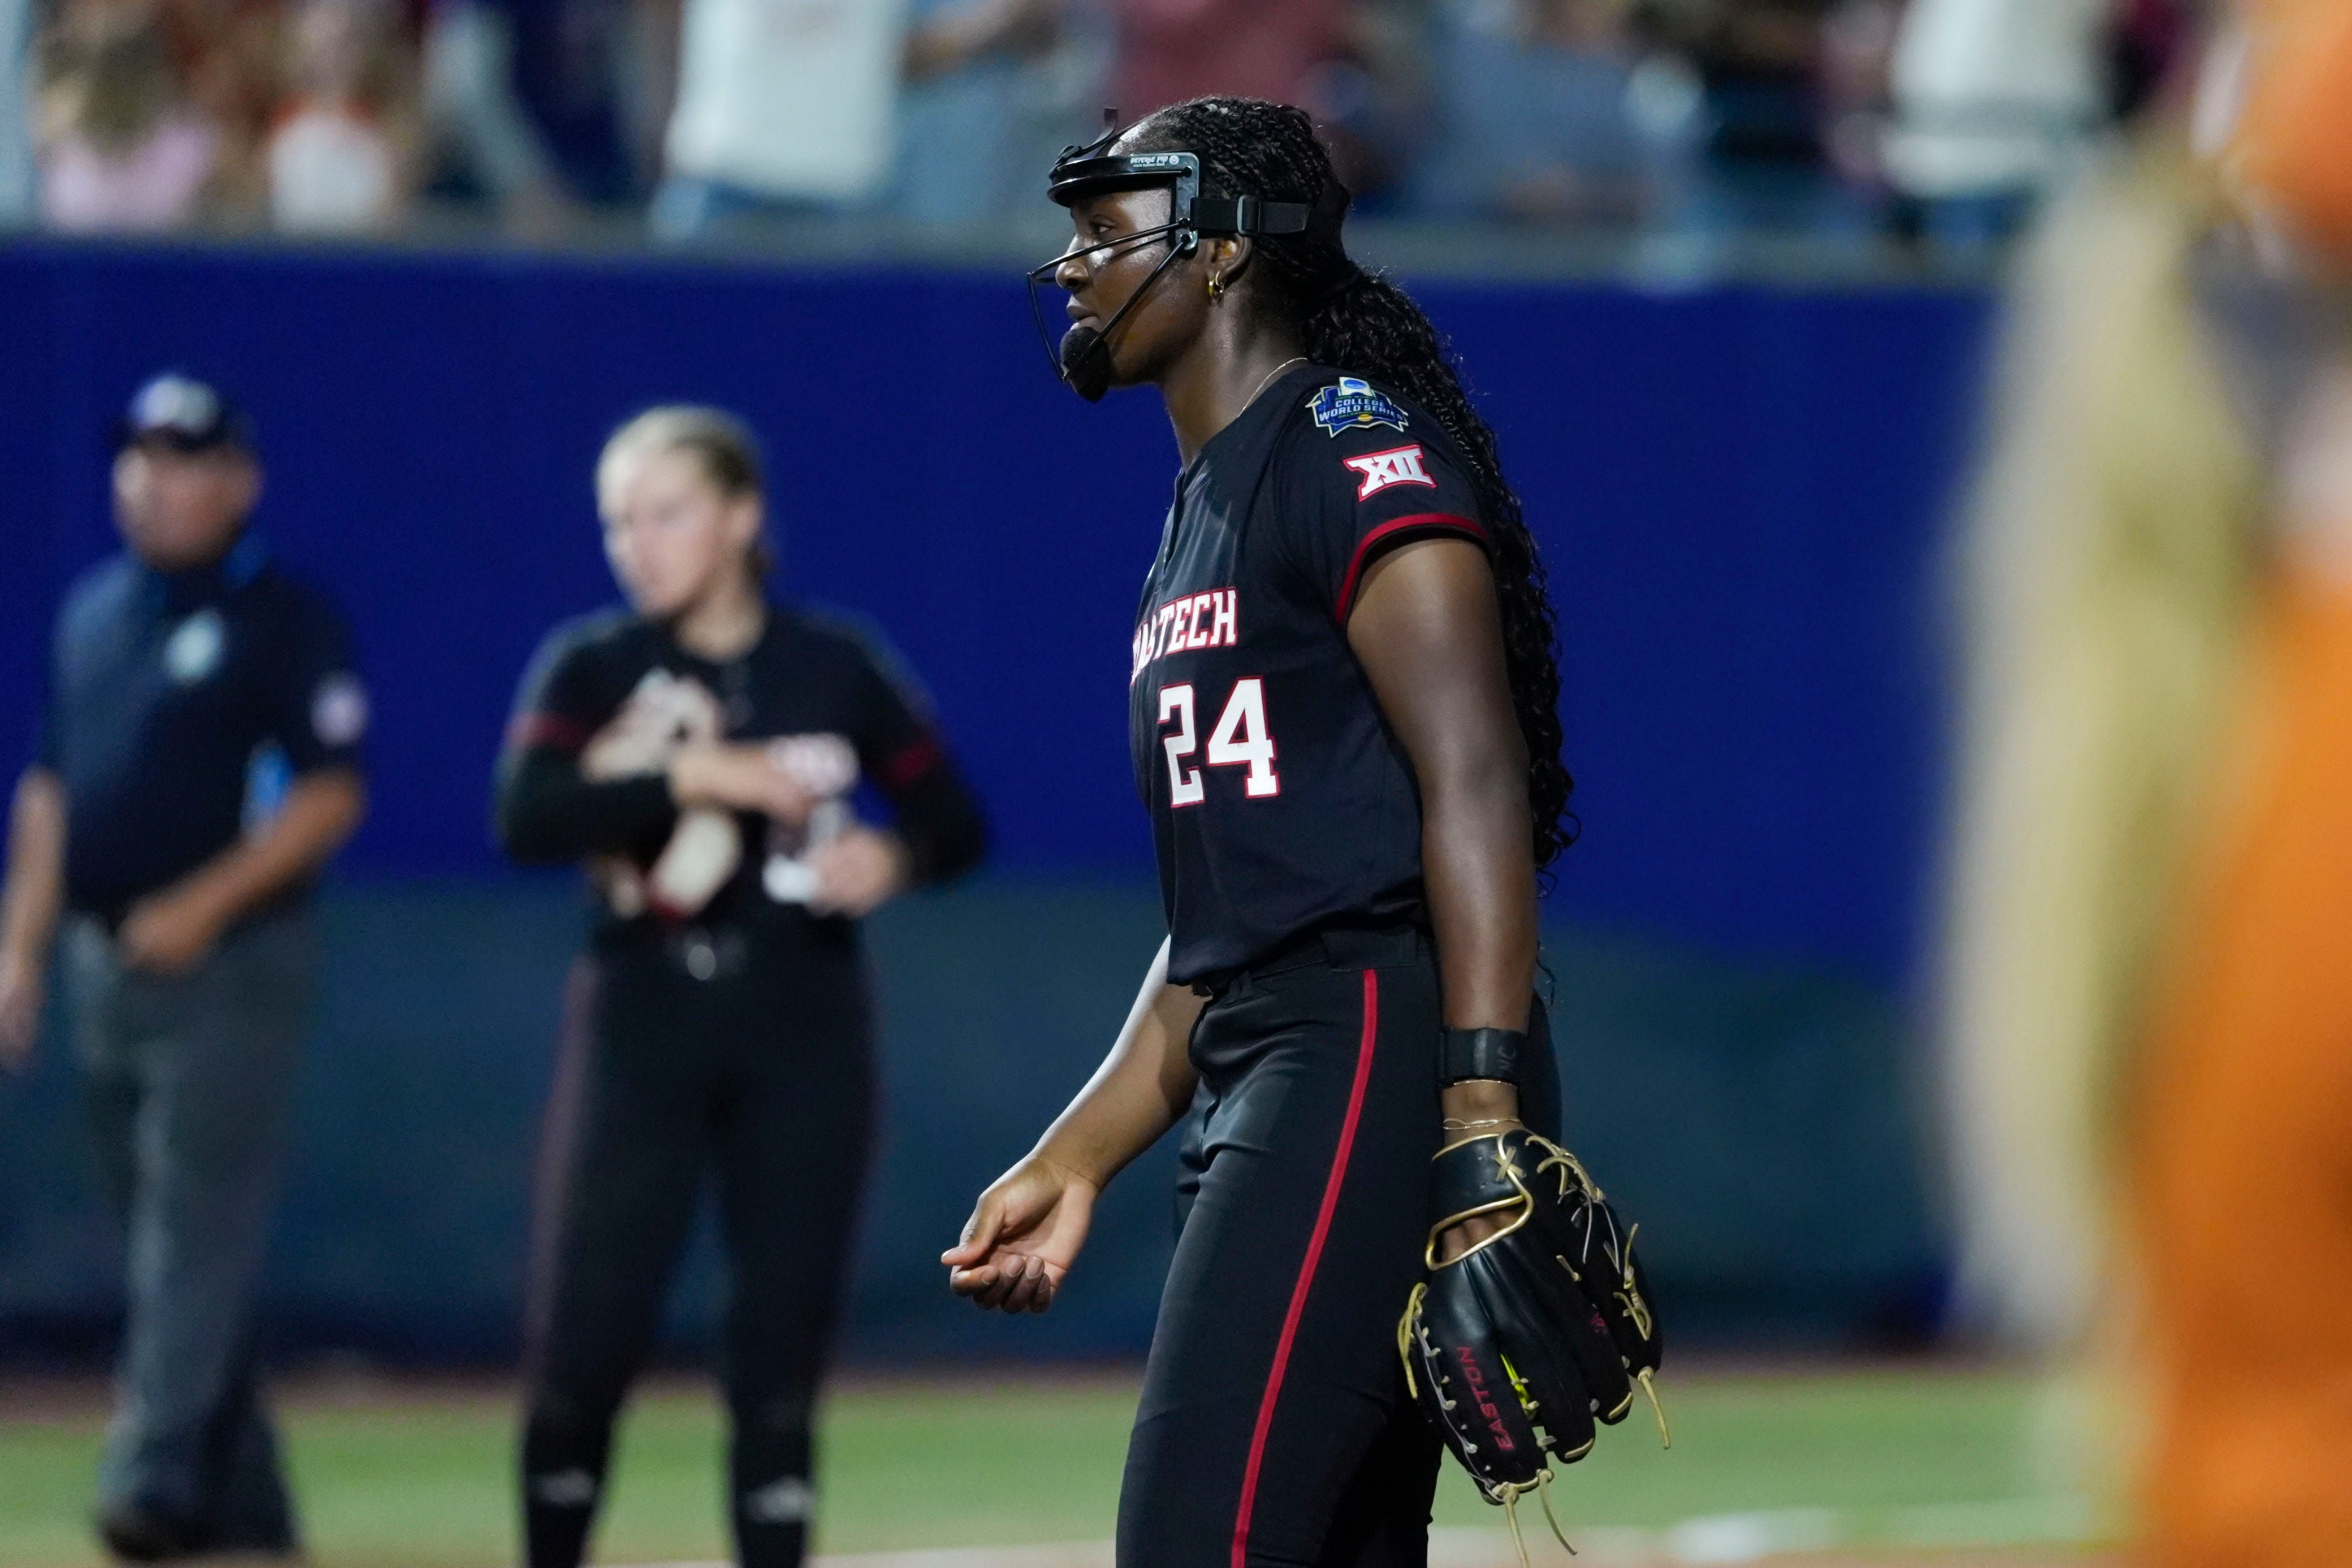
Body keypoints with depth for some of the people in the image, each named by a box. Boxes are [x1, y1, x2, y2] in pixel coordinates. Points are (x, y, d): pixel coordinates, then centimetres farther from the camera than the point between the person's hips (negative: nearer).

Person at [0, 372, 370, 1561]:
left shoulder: (286, 622, -8)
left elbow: (331, 795, -14)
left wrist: (203, 906, -21)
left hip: (230, 968, -7)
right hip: (106, 965, 7)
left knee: (195, 1236, -13)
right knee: (169, 1239, 10)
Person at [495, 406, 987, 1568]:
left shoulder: (833, 670, 5)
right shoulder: (592, 669, 2)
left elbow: (957, 821, 8)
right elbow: (525, 816, -15)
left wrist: (893, 859, -14)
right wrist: (702, 776, -21)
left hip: (802, 1030, 1)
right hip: (643, 1021, -1)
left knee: (782, 1342, 0)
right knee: (583, 1339, -6)